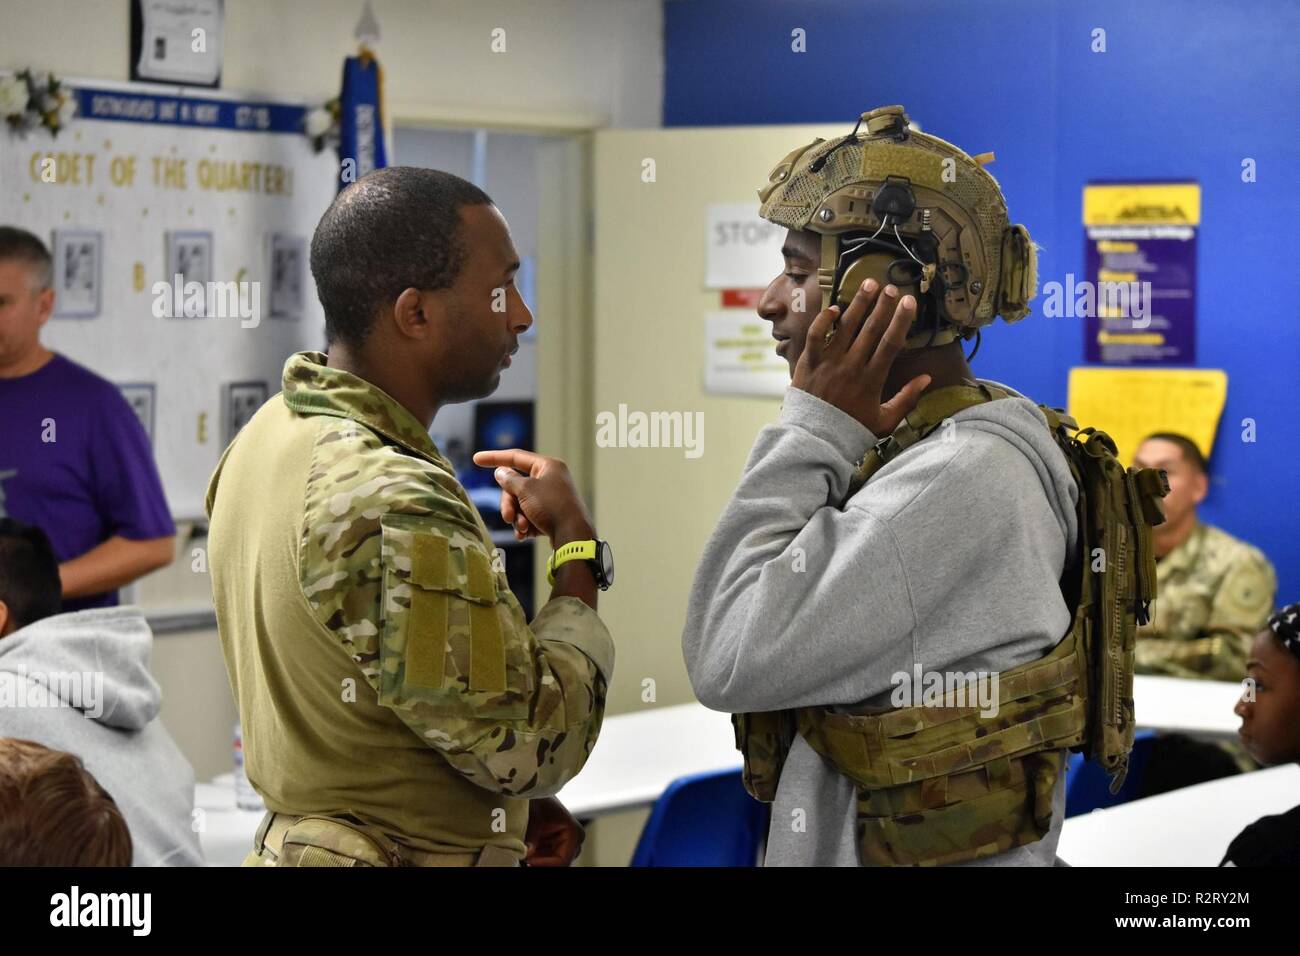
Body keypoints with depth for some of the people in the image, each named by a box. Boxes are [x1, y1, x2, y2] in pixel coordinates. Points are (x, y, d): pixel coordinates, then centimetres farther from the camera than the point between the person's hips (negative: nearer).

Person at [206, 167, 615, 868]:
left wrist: (508, 802, 4)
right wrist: (576, 548, -13)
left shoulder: (267, 436, 1)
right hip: (411, 855, -8)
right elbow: (537, 747, -23)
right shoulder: (395, 513, -28)